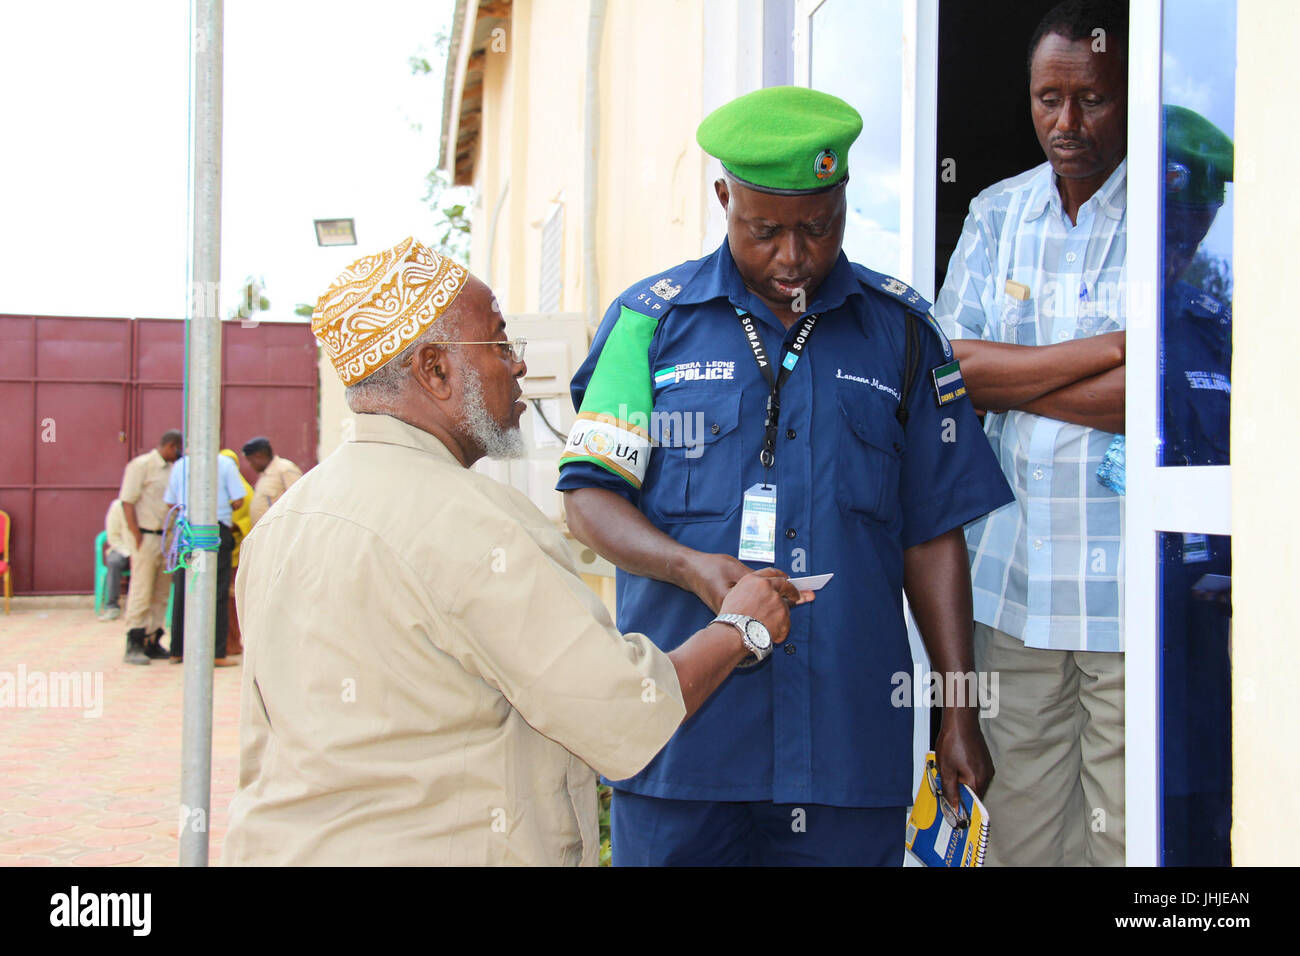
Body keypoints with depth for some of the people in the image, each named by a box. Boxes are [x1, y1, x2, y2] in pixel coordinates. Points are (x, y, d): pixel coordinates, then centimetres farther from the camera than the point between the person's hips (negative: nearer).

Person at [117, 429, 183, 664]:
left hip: (168, 537, 7)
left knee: (161, 595, 9)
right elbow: (127, 502, -10)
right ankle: (134, 646, -3)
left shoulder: (174, 469, 15)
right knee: (140, 592, -6)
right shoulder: (141, 465, -6)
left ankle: (153, 642, 15)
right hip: (147, 537, -7)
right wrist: (137, 537, -15)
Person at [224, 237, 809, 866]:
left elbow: (263, 750, 15)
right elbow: (626, 723, -15)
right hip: (434, 853, -9)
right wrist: (740, 627, 0)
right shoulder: (465, 521, -17)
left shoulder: (281, 518, 10)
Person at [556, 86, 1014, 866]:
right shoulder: (653, 318, 7)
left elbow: (933, 535, 10)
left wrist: (960, 715, 7)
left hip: (850, 736, 1)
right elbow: (590, 494, 3)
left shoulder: (900, 330, 10)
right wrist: (692, 567, -16)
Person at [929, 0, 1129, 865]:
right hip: (1012, 579, 4)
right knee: (1018, 826, 10)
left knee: (1130, 832, 0)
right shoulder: (998, 213, 12)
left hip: (1132, 595, -4)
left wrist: (1006, 378, -7)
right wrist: (1108, 349, -8)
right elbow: (950, 365, 2)